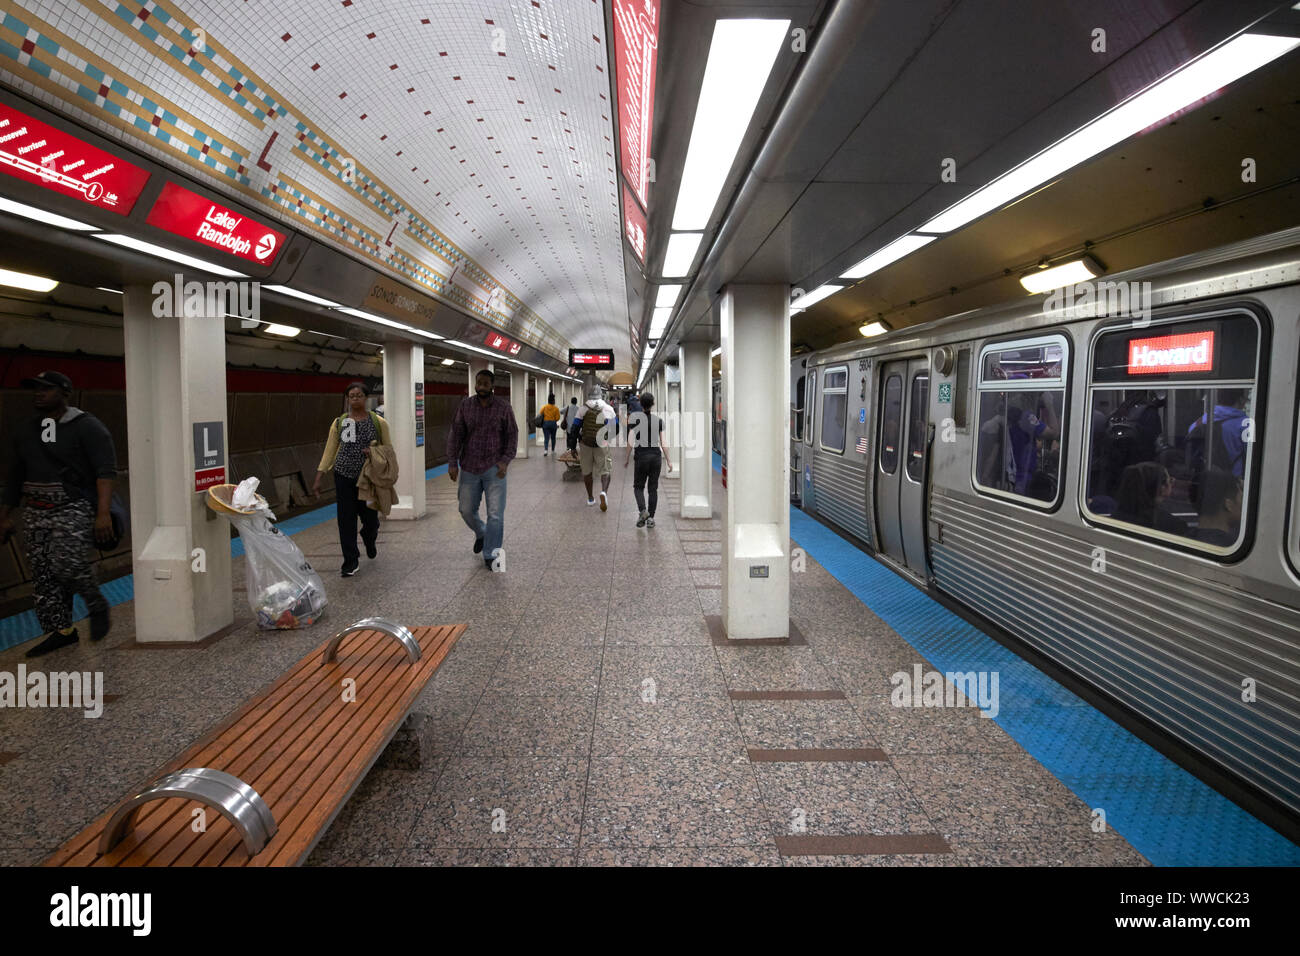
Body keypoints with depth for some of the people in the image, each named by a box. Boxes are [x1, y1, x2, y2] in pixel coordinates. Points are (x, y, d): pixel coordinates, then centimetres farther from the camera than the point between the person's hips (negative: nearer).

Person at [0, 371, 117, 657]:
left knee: (67, 564, -21)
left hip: (74, 508, -7)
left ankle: (97, 606, 5)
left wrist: (103, 513, -23)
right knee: (42, 573, 4)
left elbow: (106, 471, -14)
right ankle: (60, 630, 12)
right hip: (35, 512, 7)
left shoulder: (87, 426, -6)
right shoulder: (25, 432, 14)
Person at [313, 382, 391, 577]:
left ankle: (370, 542, 40)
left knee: (370, 519, 3)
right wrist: (318, 479, 3)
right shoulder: (339, 422, 4)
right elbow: (329, 452, 7)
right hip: (344, 476, 1)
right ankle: (351, 562, 10)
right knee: (346, 519, -1)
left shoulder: (378, 422, 0)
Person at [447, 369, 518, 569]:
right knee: (467, 510, 12)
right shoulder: (465, 406, 2)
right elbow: (455, 434, 3)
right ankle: (481, 534, 43)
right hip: (469, 468, 2)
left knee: (495, 513, -4)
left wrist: (505, 460, -9)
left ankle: (490, 555, 7)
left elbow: (512, 434, 2)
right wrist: (452, 462, -4)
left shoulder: (503, 406, -2)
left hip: (494, 468, -2)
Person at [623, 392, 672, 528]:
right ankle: (651, 518, 8)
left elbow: (631, 441, -6)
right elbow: (663, 442, 0)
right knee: (653, 488, 9)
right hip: (656, 456, 2)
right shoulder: (658, 420, 2)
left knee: (638, 486, 11)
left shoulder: (635, 418, -4)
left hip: (641, 455, -2)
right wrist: (668, 461, 5)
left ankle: (642, 510, -12)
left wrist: (626, 458, 3)